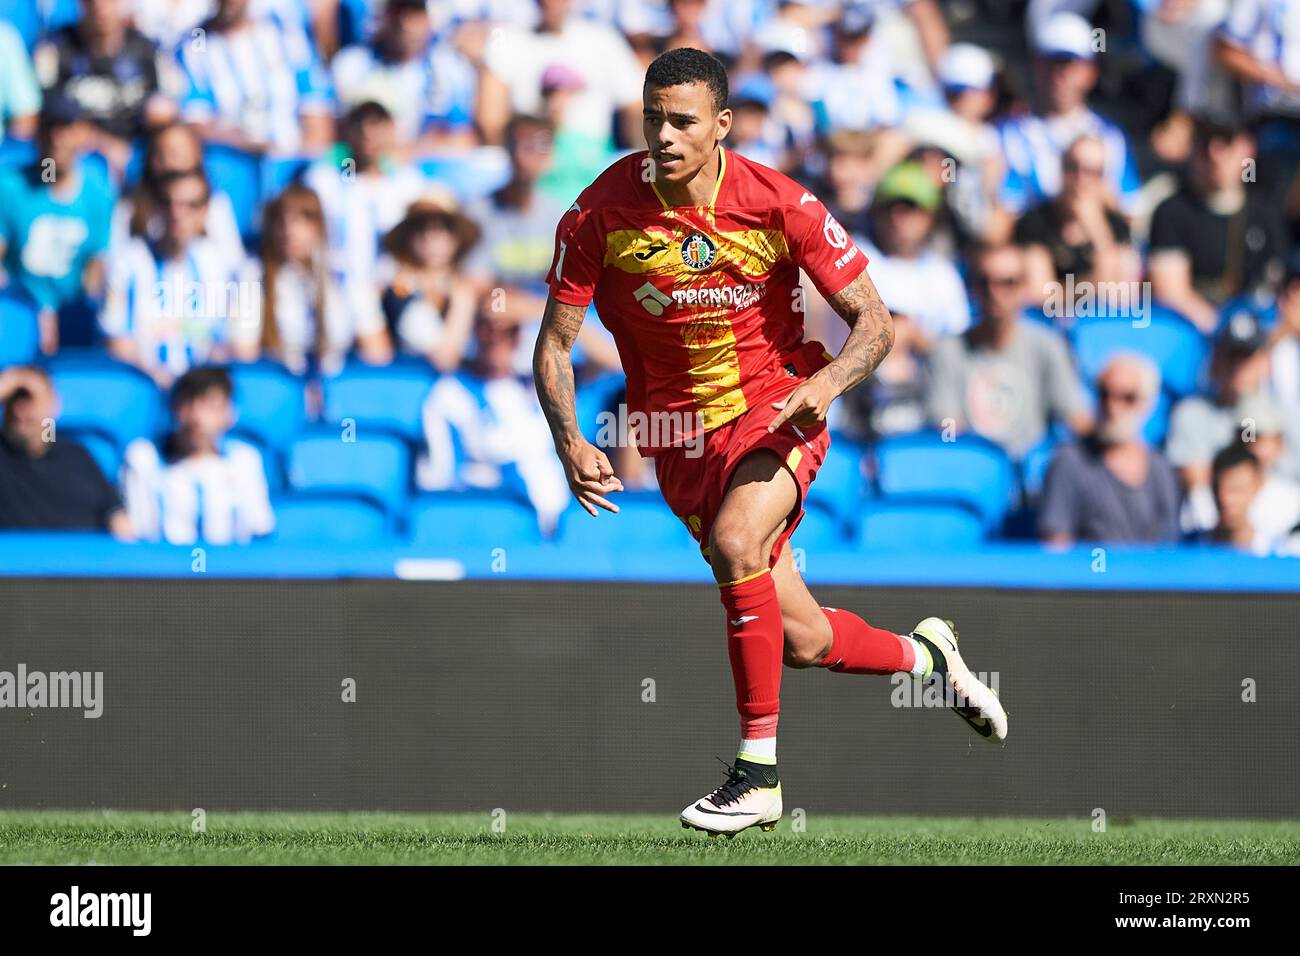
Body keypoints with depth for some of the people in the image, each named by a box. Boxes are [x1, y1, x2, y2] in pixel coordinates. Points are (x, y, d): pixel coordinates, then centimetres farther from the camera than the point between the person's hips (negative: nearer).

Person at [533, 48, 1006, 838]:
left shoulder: (781, 206, -15)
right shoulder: (601, 215, -12)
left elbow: (873, 320, -8)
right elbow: (555, 343, -5)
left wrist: (826, 383, -27)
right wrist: (571, 442, -21)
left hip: (777, 410, -2)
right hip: (680, 431, 2)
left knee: (734, 542, -32)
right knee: (802, 640, 1)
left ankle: (760, 775, -24)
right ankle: (923, 655, 36)